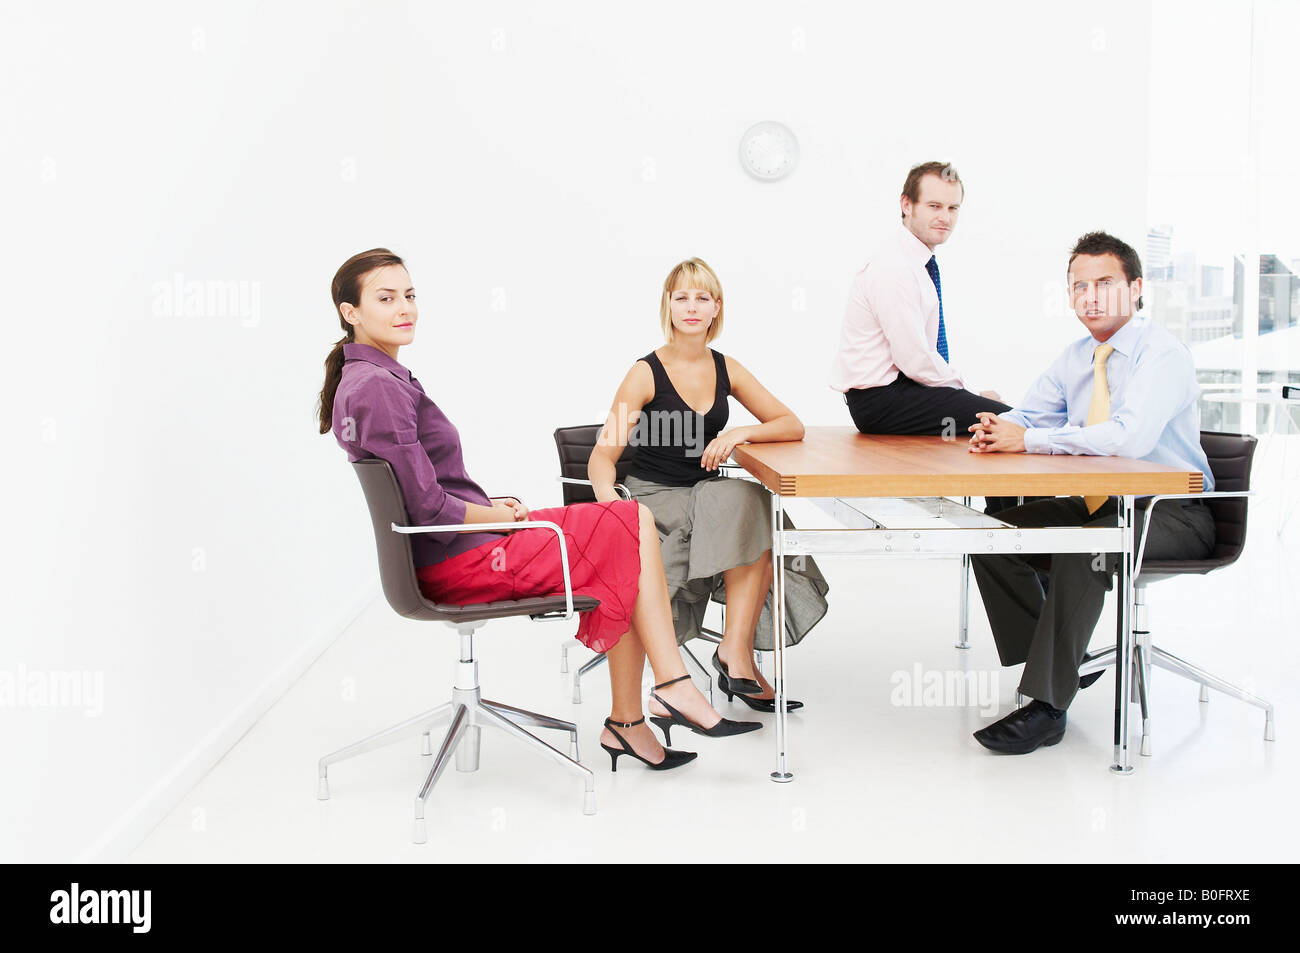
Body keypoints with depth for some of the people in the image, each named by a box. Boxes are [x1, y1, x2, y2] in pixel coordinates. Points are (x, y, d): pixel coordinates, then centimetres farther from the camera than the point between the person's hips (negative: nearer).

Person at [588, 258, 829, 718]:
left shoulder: (726, 369, 8)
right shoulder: (646, 373, -6)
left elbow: (792, 426, 6)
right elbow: (602, 457, -9)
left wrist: (739, 434, -14)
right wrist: (610, 499, -32)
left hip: (711, 496, 5)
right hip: (654, 498, -4)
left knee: (754, 507, -29)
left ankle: (735, 652, -27)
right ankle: (738, 659, -21)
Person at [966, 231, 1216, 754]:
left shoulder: (1162, 353, -15)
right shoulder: (1075, 357, 10)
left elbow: (1129, 437, -31)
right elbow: (1027, 416, 9)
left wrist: (1026, 439, -29)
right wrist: (996, 428, -18)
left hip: (1169, 514, -8)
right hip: (1099, 503, 8)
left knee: (1080, 549, -33)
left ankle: (1047, 706, -25)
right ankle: (1060, 659, 3)